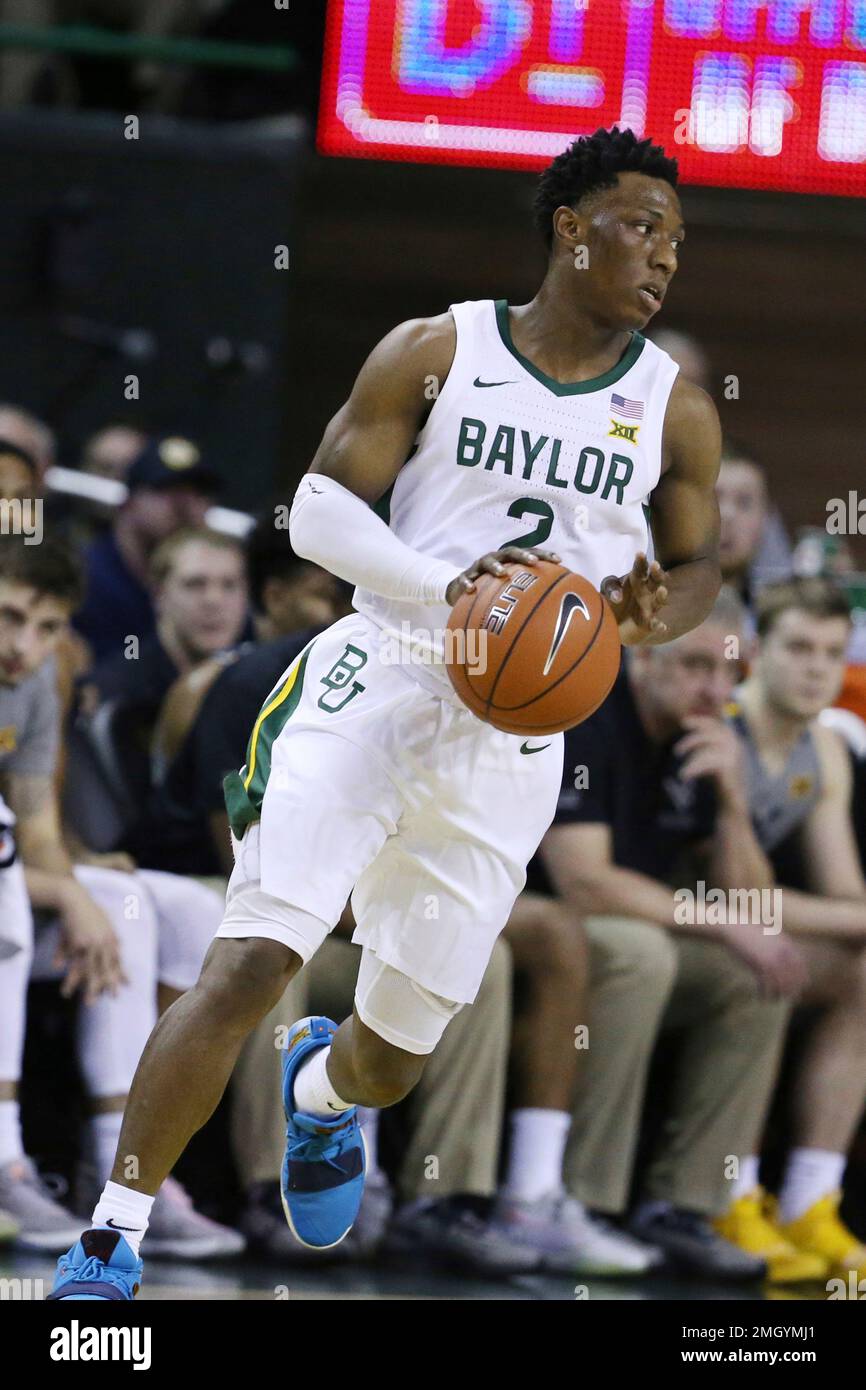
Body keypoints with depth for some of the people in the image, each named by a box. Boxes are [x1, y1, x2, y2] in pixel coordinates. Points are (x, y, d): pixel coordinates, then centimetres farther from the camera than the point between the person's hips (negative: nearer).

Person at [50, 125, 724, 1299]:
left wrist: (654, 615, -8)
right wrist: (442, 583, -21)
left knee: (398, 1047, 11)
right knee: (247, 967, -19)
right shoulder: (435, 354, -2)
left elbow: (697, 565, 17)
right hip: (375, 690, -3)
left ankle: (323, 1093, 50)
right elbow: (321, 508, -3)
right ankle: (113, 1238, -11)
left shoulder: (673, 411, 6)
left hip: (513, 744, 3)